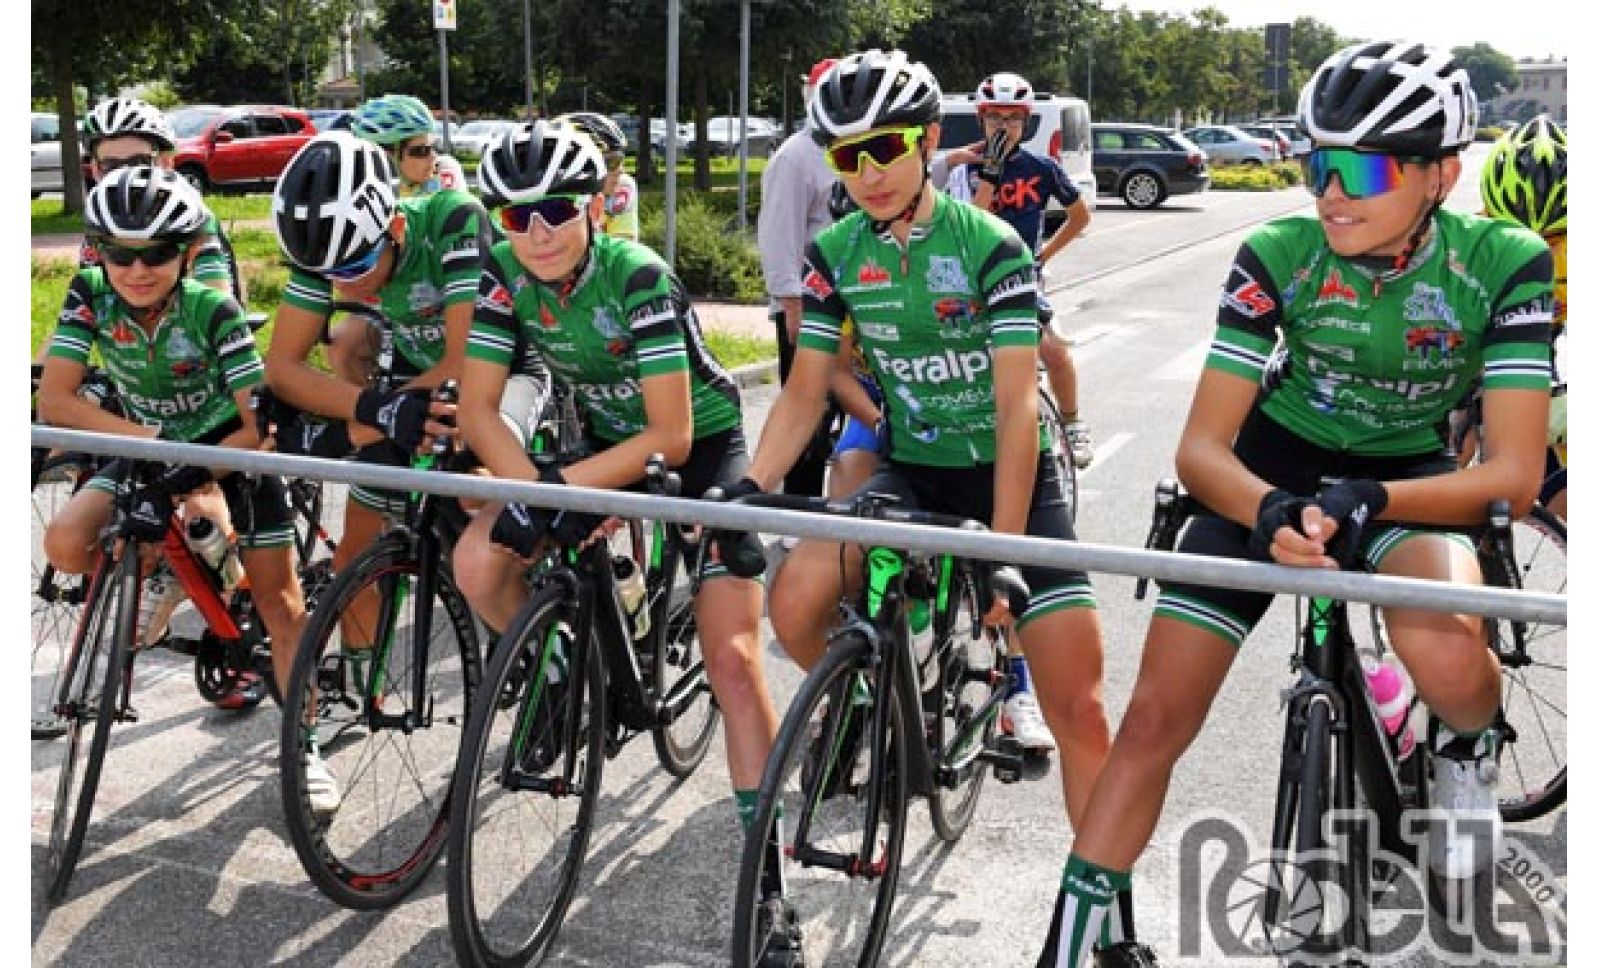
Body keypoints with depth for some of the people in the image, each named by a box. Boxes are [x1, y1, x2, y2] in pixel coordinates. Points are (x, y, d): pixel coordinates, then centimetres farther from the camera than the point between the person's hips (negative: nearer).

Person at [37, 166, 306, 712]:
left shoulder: (214, 311, -26)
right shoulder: (90, 296, -17)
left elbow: (260, 426, -28)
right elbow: (54, 400, -22)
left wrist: (180, 481, -40)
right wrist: (152, 437, -35)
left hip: (229, 450, -3)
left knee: (280, 605, -5)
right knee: (66, 546, -21)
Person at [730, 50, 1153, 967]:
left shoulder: (990, 246, -17)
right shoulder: (835, 254, -4)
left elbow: (1017, 410, -21)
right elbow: (806, 392, -1)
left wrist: (1003, 552, -27)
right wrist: (746, 493, -16)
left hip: (1008, 473, -3)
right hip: (909, 468, 4)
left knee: (1078, 705, -9)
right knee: (794, 603, -22)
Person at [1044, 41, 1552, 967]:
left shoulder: (1504, 263, -20)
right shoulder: (1278, 256, -19)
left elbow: (1516, 472, -22)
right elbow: (1201, 447, -20)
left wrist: (1366, 500, -38)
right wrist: (1273, 513, -41)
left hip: (1410, 476, -1)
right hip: (1276, 466, 1)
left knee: (1445, 652, -36)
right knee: (1155, 718, -8)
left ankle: (1469, 748, 2)